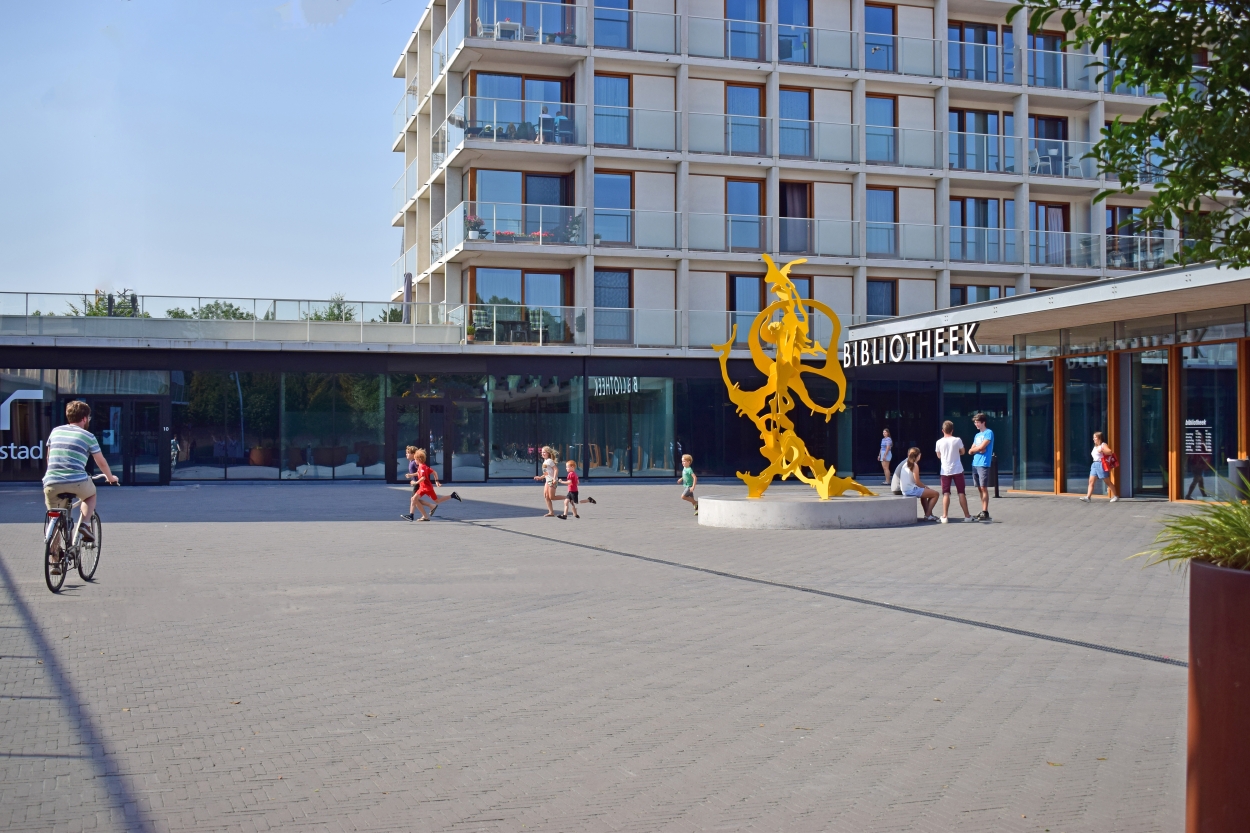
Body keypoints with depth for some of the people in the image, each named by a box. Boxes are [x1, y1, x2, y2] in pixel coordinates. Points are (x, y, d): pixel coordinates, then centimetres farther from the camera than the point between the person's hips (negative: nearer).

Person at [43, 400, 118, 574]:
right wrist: (110, 477, 33)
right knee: (91, 494, 31)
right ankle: (85, 524, 8)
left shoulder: (55, 431, 17)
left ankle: (54, 561, 11)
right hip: (77, 482, -3)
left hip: (51, 483, 3)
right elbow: (101, 462, 14)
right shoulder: (87, 436, 6)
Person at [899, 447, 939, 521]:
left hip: (905, 491, 9)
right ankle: (928, 515, 0)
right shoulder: (915, 465, -13)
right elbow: (917, 482, -16)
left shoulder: (905, 464, 13)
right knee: (935, 494, -1)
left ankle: (928, 514, 35)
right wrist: (926, 487, 1)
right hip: (912, 490, -9)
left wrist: (925, 487, 14)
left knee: (924, 495, 36)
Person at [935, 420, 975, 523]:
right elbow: (962, 452, 8)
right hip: (957, 470, -1)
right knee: (961, 493, 5)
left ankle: (944, 516, -2)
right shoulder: (957, 440, -7)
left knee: (946, 494, 4)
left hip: (945, 471, 1)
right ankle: (967, 516, 8)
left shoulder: (939, 442, -4)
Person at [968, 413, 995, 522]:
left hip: (983, 464, -8)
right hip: (975, 464, 8)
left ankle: (985, 512, -10)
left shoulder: (989, 433, -4)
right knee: (980, 489, 8)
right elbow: (970, 451, 14)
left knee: (984, 488, -9)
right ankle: (983, 511, 11)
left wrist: (974, 449, 3)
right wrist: (978, 449, -5)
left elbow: (981, 447, -15)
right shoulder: (977, 435, 20)